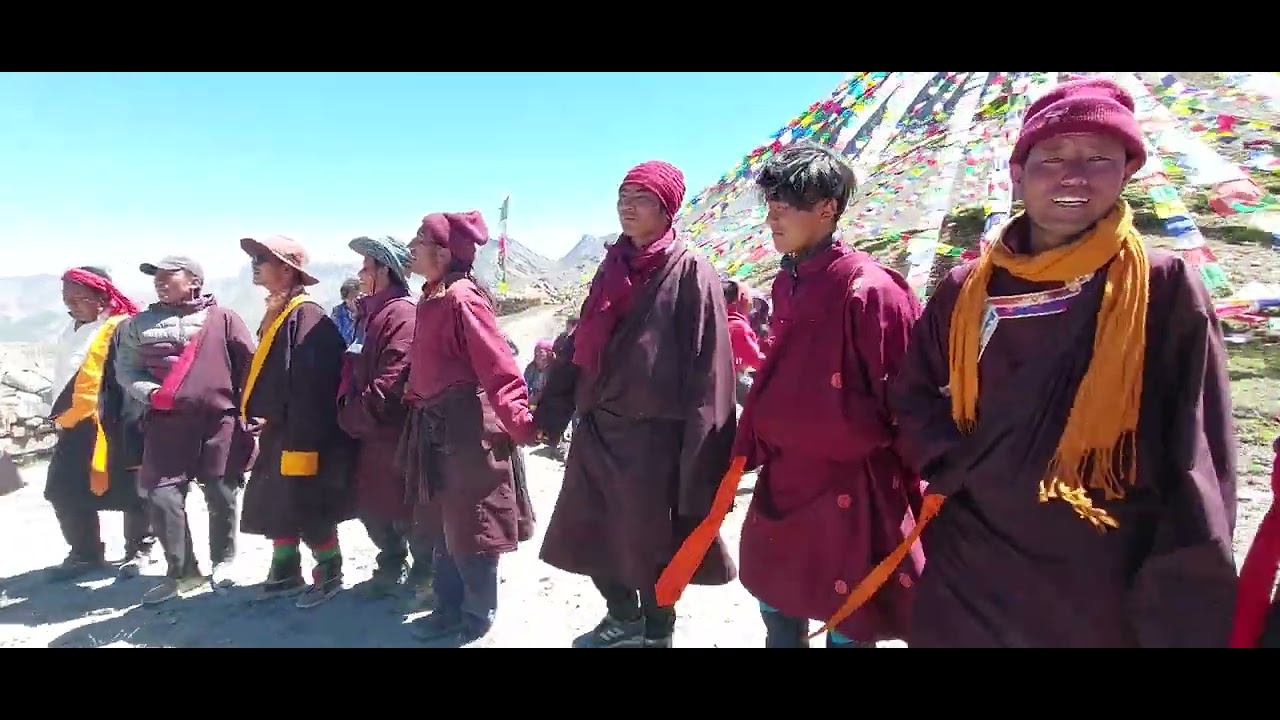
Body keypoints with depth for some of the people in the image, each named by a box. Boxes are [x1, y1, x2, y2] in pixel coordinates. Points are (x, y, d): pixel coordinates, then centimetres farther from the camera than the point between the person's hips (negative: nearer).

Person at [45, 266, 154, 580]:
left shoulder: (120, 331, -14)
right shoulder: (72, 332, 16)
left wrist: (129, 429, -23)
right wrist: (62, 419, 26)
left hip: (109, 428, -9)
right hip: (75, 428, 9)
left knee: (129, 493, 4)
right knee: (64, 493, 11)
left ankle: (139, 549, 20)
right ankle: (85, 553, 26)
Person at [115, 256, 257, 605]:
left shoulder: (222, 318, 1)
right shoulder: (140, 324, 10)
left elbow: (250, 364, -1)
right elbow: (126, 369, 11)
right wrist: (150, 392, -8)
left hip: (220, 421, -3)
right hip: (166, 422, 3)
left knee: (221, 496, 5)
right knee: (162, 497, 0)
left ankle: (223, 561, 25)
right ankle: (182, 571, 16)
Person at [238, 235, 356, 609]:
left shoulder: (307, 316, -18)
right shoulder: (276, 314, 14)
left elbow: (312, 387, -24)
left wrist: (301, 443, -25)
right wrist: (262, 420, 17)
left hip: (302, 436, -10)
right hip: (279, 431, 10)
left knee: (309, 511, -1)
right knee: (273, 504, 16)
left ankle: (328, 574, 17)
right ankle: (286, 572, 31)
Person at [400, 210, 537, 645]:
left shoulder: (463, 298, -17)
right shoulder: (430, 300, 10)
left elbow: (498, 366, -24)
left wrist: (521, 422, -29)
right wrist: (418, 404, 19)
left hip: (469, 426, -9)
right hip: (436, 427, 9)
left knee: (470, 525, 5)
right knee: (444, 524, 19)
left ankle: (476, 617, 23)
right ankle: (449, 608, 34)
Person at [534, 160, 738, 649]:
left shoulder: (691, 272, -8)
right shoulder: (612, 268, 12)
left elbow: (706, 365, -13)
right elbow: (583, 346, 16)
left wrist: (698, 449, -18)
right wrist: (549, 412, 13)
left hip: (653, 433, -7)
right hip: (597, 429, 7)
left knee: (648, 543, 8)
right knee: (590, 534, 16)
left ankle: (655, 632, 33)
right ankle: (623, 618, 40)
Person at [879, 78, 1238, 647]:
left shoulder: (1166, 288, -6)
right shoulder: (964, 291, 1)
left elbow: (1197, 474, -7)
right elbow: (913, 398, 8)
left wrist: (1183, 612, -10)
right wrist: (965, 468, -9)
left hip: (1104, 594, -2)